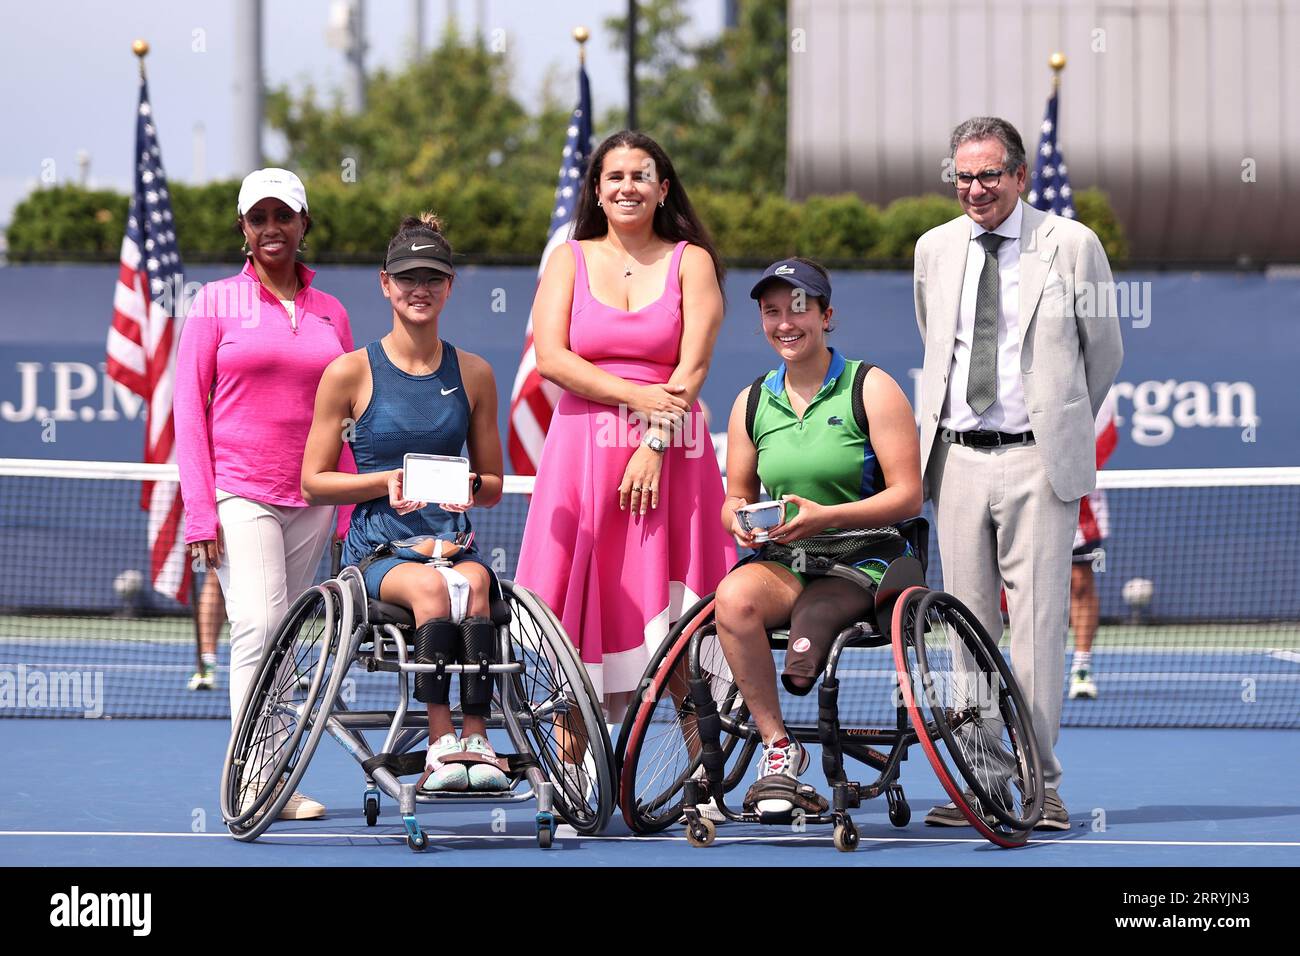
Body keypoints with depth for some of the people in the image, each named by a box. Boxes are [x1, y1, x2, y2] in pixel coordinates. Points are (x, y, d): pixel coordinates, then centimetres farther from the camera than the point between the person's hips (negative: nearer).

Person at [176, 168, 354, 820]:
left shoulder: (332, 313, 13)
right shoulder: (216, 303, 4)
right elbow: (188, 408, 1)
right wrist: (199, 511, -7)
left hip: (310, 500, 3)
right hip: (237, 492, -3)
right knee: (258, 622, -18)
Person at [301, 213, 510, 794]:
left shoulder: (473, 374, 13)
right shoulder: (350, 372, 4)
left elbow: (494, 486, 19)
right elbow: (313, 482, 5)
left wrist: (470, 486, -6)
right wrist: (388, 481, -11)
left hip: (454, 542, 2)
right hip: (378, 548, -2)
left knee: (474, 581, -34)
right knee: (433, 587, -36)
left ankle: (474, 742, -40)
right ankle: (441, 743, -42)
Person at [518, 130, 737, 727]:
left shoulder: (691, 262, 9)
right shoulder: (569, 260, 12)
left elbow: (693, 367, -2)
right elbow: (551, 358, 0)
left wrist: (654, 444, -13)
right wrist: (635, 396, -11)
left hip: (669, 455, -1)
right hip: (582, 453, 1)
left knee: (677, 630, -7)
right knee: (583, 614, -2)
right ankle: (571, 767, 5)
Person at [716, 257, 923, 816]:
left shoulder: (871, 389, -1)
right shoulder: (752, 403, 13)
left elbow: (908, 496, -6)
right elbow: (736, 496, 21)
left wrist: (824, 517, -19)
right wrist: (739, 518, -6)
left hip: (864, 561, -3)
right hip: (782, 561, 3)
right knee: (734, 597, -31)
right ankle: (777, 748, -22)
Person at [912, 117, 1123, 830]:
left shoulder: (1071, 244, -2)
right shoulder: (934, 249, 10)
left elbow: (1104, 350, 9)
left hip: (1036, 461, -4)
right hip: (957, 458, 4)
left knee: (1038, 628, -5)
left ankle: (1042, 788, 1)